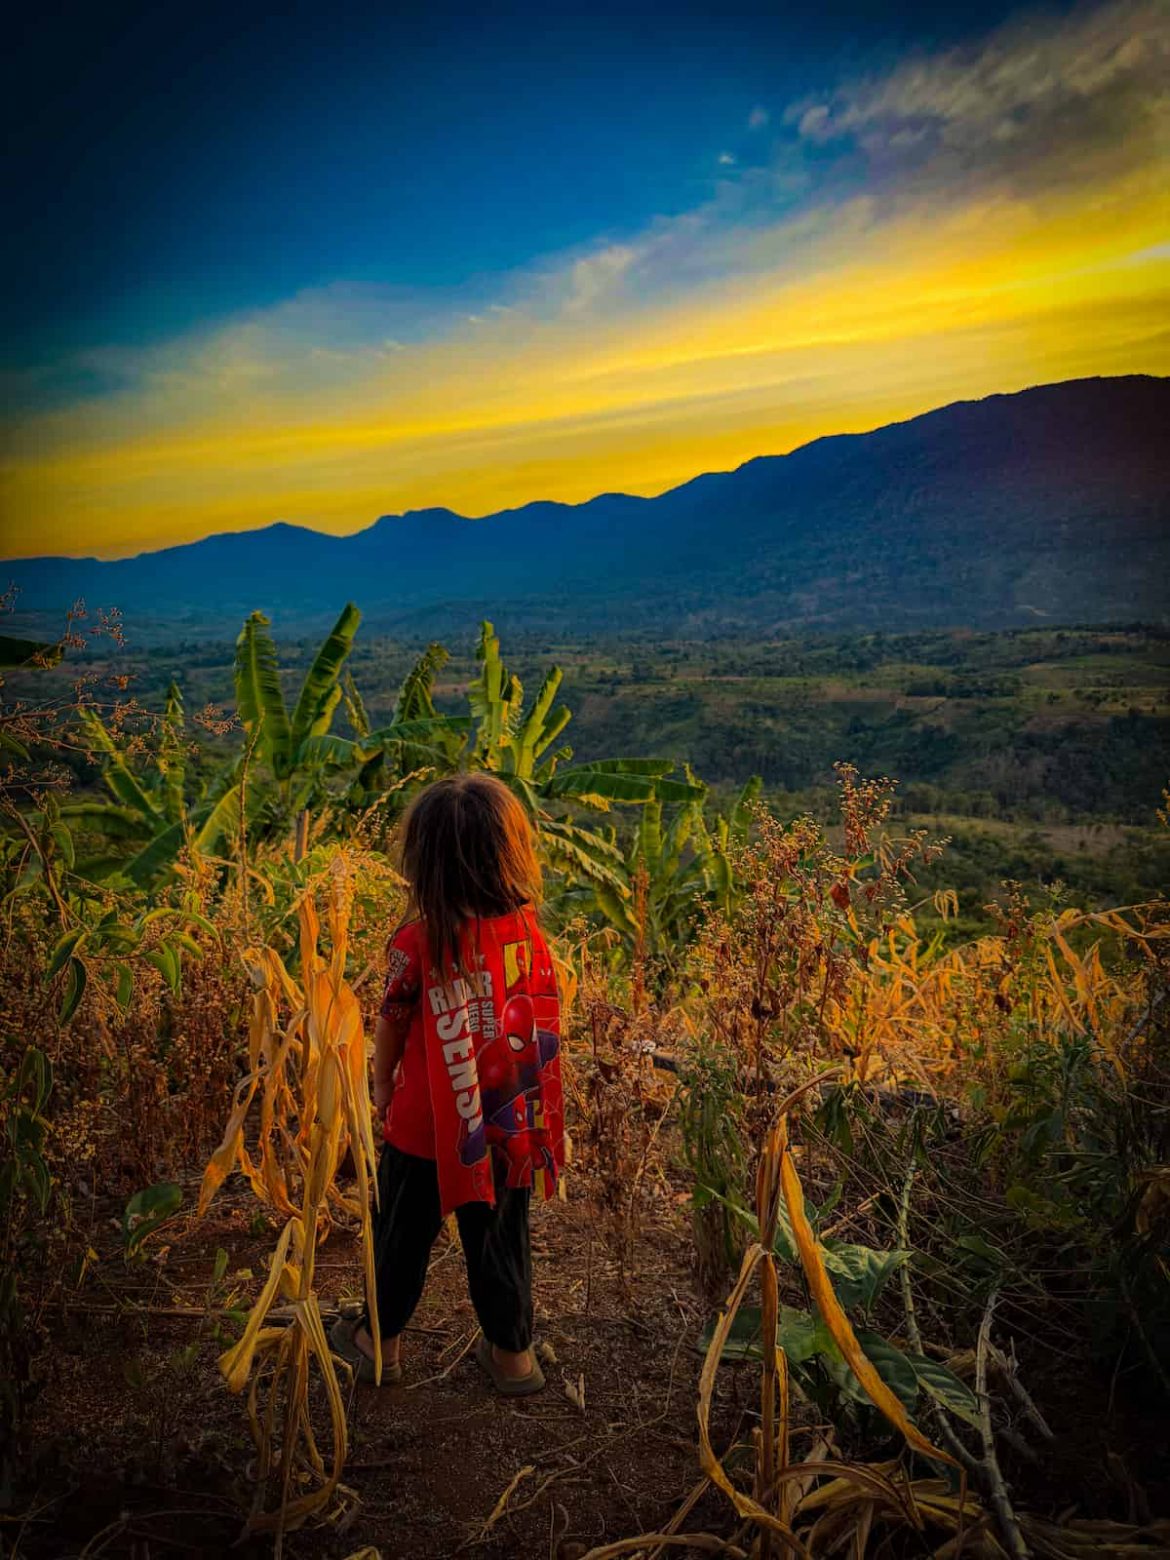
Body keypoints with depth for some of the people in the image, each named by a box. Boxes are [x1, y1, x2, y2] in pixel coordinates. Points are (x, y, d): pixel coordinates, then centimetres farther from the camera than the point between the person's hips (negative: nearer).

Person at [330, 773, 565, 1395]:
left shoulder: (416, 943, -20)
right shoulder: (530, 936, -11)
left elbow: (390, 1027, -7)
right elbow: (545, 1027, 0)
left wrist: (382, 1087, 12)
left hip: (424, 1124, -2)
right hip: (507, 1127, 2)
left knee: (402, 1235, 21)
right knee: (501, 1240, 21)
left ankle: (379, 1340, 41)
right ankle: (512, 1352, 36)